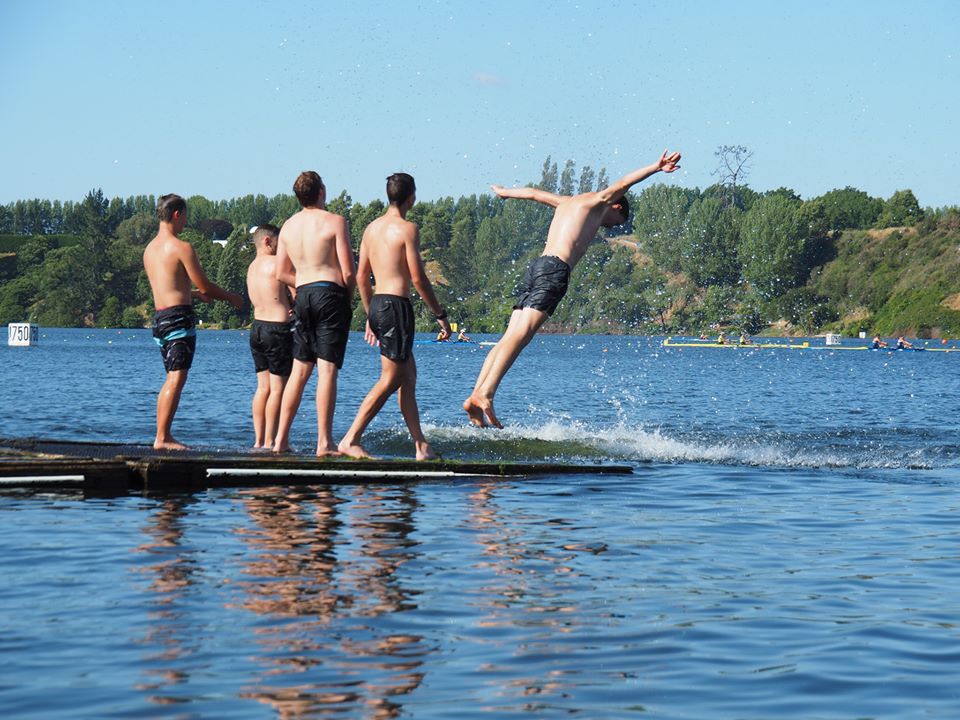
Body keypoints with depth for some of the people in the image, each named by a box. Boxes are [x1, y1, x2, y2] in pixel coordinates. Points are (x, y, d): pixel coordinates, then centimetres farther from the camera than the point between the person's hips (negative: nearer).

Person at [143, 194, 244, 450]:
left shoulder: (149, 249, 15)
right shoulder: (182, 247, -9)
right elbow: (205, 286, -7)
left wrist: (194, 294, 38)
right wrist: (231, 297, 10)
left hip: (159, 316, 8)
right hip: (179, 316, -8)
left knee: (171, 380, 15)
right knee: (176, 380, -10)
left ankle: (163, 435, 14)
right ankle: (162, 437, -14)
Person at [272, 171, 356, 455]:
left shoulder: (288, 226, 11)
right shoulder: (334, 222, -7)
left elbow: (282, 273, 14)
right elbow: (348, 272, -9)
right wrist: (347, 296, 7)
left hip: (303, 296, 6)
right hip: (331, 295, -6)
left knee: (300, 370, 12)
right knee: (327, 369, -7)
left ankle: (281, 439, 11)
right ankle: (324, 441, -10)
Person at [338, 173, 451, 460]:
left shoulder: (372, 228, 13)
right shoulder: (407, 229, -9)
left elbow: (361, 277, 16)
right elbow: (418, 278, -12)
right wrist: (440, 315, -5)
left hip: (377, 305, 9)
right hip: (396, 305, -9)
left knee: (408, 376, 14)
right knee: (390, 380, -7)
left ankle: (421, 446, 15)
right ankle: (350, 440, -12)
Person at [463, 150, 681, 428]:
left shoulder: (567, 203, 31)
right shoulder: (597, 202, 10)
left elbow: (534, 193, 45)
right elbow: (621, 185, -7)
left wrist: (504, 192, 61)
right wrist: (657, 167, -13)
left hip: (537, 266, 8)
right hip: (555, 269, -8)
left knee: (509, 338, 1)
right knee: (520, 336, -19)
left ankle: (475, 398, -8)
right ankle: (485, 394, -31)